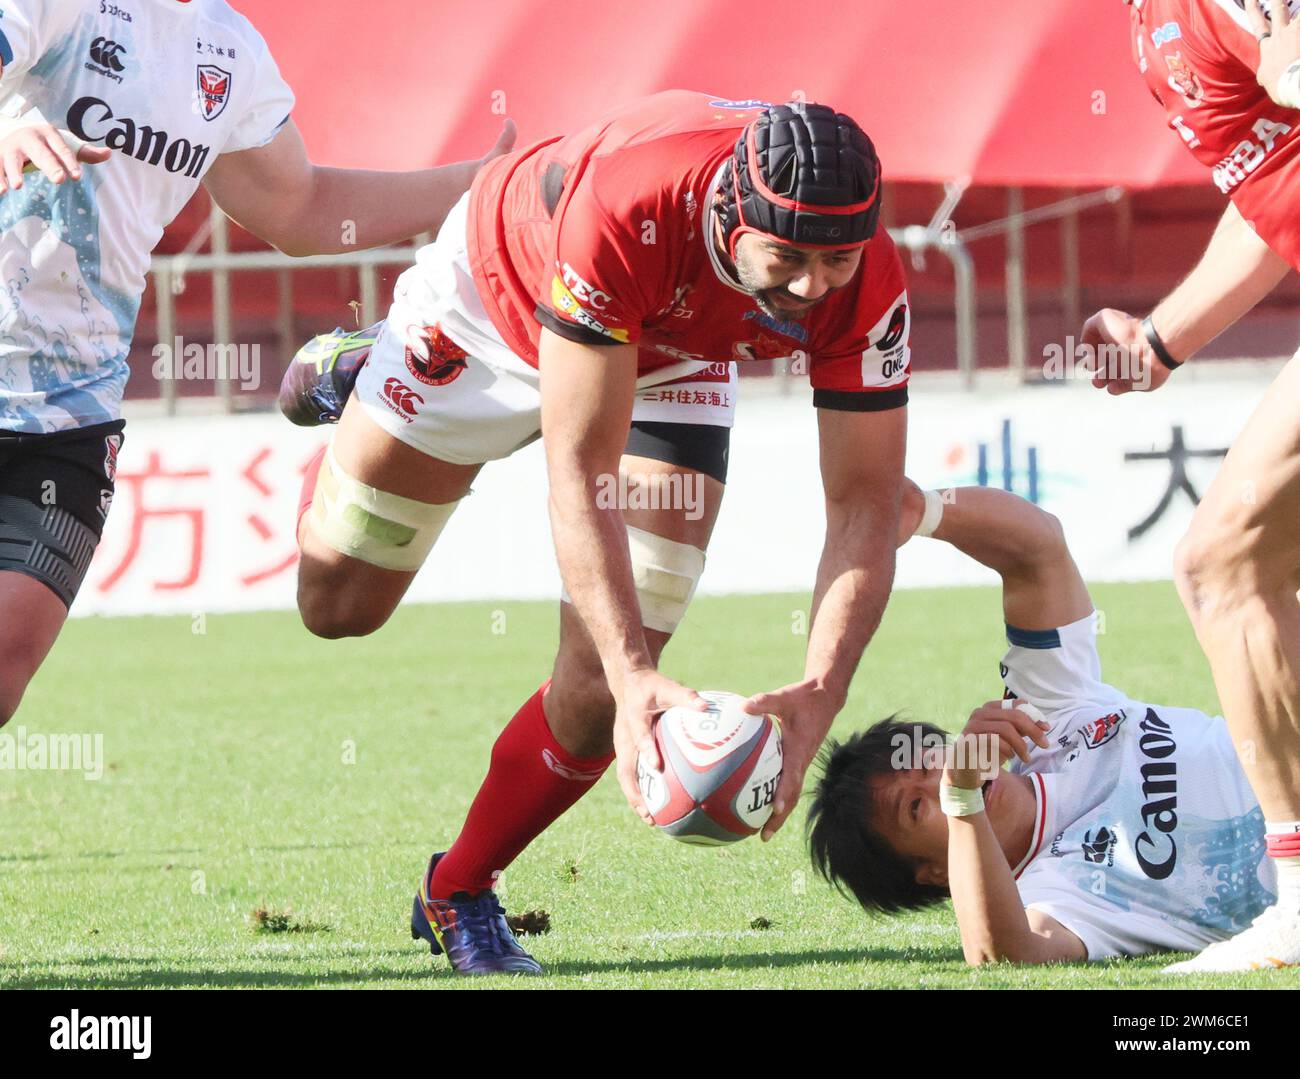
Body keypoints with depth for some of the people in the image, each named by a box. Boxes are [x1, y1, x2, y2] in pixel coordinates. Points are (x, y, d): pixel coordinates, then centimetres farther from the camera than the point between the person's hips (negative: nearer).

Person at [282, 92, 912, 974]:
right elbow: (581, 477, -44)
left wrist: (817, 696, -44)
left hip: (672, 357, 2)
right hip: (498, 296, -2)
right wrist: (634, 671, -53)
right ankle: (353, 376, 40)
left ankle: (461, 892, 15)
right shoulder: (621, 211, -47)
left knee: (603, 681, -10)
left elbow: (867, 502, -29)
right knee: (339, 602, 11)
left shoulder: (867, 283, -35)